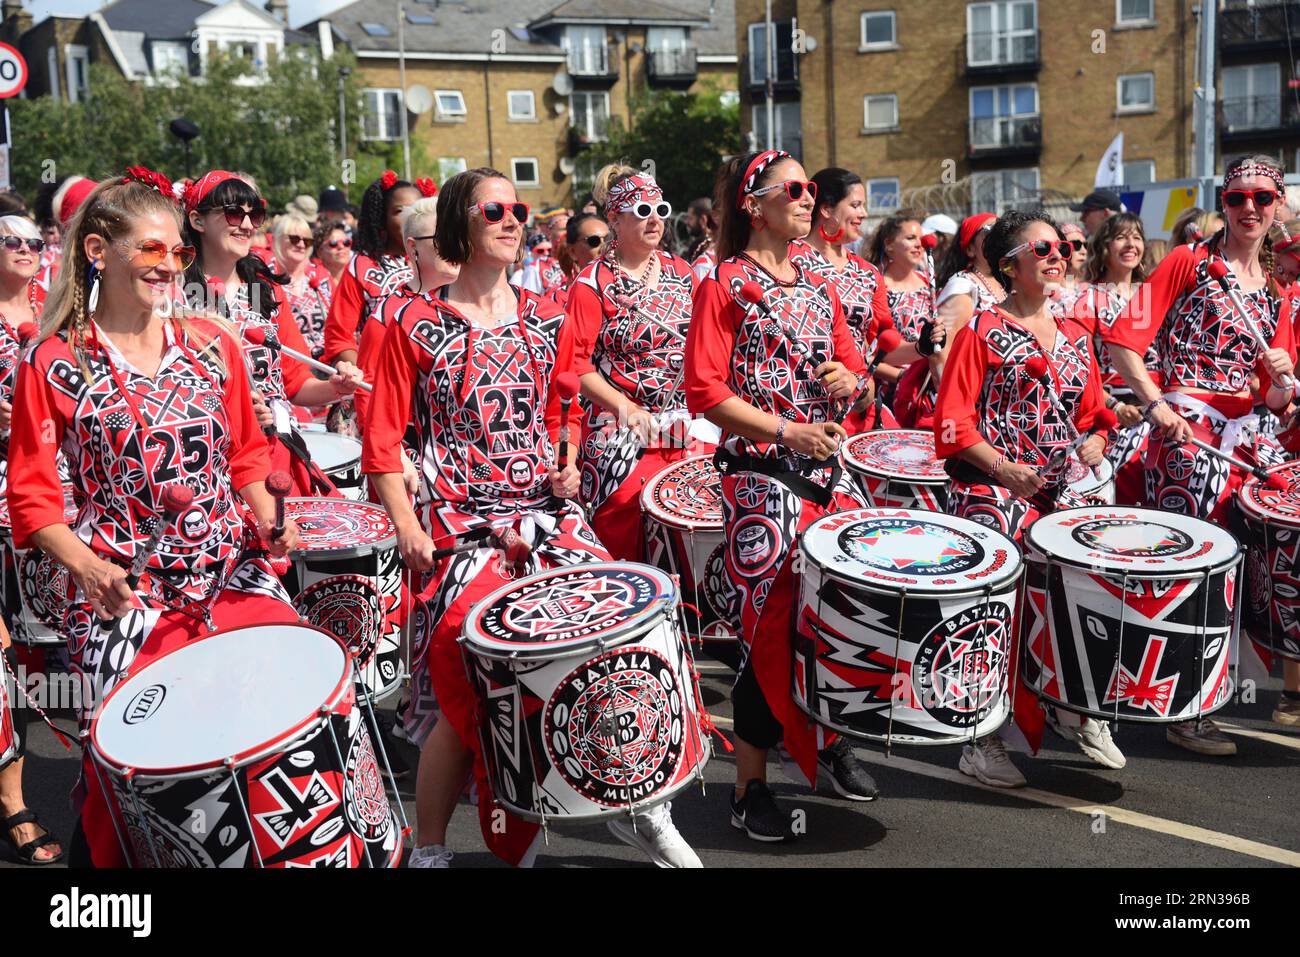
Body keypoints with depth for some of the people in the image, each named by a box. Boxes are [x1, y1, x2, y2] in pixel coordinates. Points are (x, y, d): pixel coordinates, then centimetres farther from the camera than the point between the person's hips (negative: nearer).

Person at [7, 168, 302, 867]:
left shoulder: (211, 345, 8)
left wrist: (269, 521, -2)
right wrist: (86, 566, -17)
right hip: (124, 590, -3)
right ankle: (100, 851, 24)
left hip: (233, 570, 3)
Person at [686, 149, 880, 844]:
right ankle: (750, 786, 9)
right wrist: (786, 432, -21)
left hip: (827, 468, 7)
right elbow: (705, 392, -12)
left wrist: (847, 379, -1)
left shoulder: (819, 287, 15)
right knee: (770, 620, -5)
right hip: (760, 477, -6)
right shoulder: (725, 285, -5)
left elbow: (852, 367, 23)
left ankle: (829, 740, 31)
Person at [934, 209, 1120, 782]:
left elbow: (1094, 414, 23)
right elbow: (953, 422, -8)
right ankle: (982, 738, -2)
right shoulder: (981, 332, -1)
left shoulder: (1075, 337, 18)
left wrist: (1094, 442, 1)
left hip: (1060, 489, 6)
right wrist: (1006, 469, -18)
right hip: (990, 488, -5)